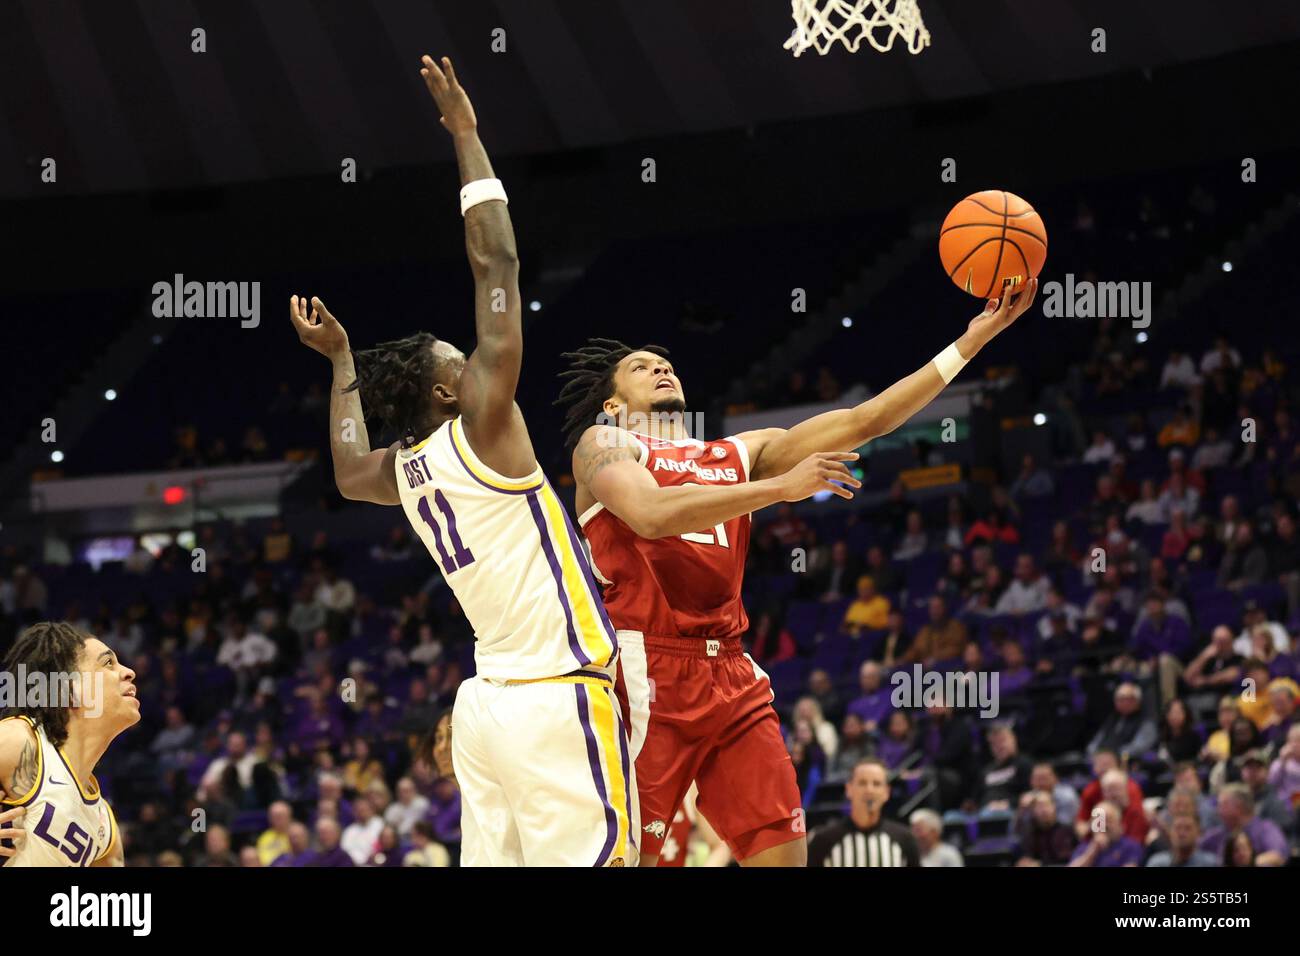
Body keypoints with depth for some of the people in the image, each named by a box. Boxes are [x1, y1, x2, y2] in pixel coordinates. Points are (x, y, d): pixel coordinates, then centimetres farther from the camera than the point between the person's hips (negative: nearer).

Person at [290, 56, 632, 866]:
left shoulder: (405, 470, 13)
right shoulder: (479, 428, -7)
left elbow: (349, 473, 40)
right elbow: (497, 263, -9)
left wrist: (341, 363, 43)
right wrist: (468, 139, -3)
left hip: (491, 702, 9)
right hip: (557, 700, -9)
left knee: (498, 861, 7)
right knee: (591, 859, -13)